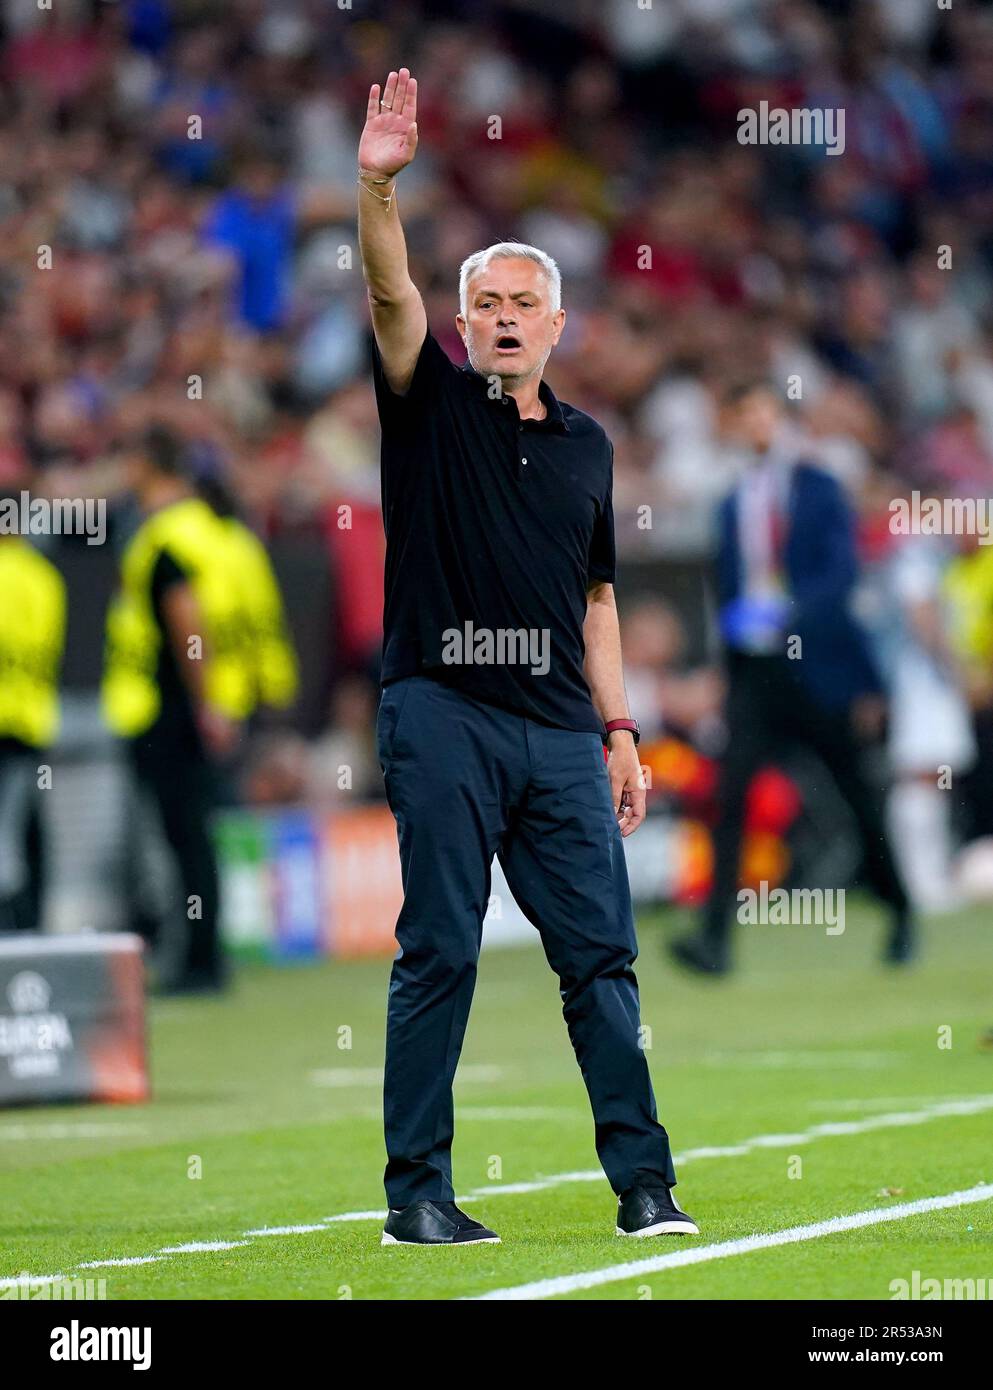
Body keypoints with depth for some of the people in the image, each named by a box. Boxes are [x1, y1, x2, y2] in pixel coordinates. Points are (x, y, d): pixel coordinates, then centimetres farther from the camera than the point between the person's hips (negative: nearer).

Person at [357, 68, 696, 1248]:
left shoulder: (585, 444, 16)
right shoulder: (433, 405, 4)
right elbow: (389, 295, -13)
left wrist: (618, 728, 13)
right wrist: (377, 185, -29)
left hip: (558, 730, 4)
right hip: (443, 718, -4)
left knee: (600, 953, 1)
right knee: (439, 954, -3)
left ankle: (644, 1184, 4)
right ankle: (417, 1196, 1)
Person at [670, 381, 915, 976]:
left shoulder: (819, 488, -2)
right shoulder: (735, 503, 12)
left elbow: (843, 570, -13)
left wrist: (788, 612, -26)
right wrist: (734, 618, 7)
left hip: (817, 664, -3)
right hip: (755, 668, 3)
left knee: (856, 791, 8)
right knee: (731, 793, -13)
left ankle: (901, 913, 27)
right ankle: (716, 935, -20)